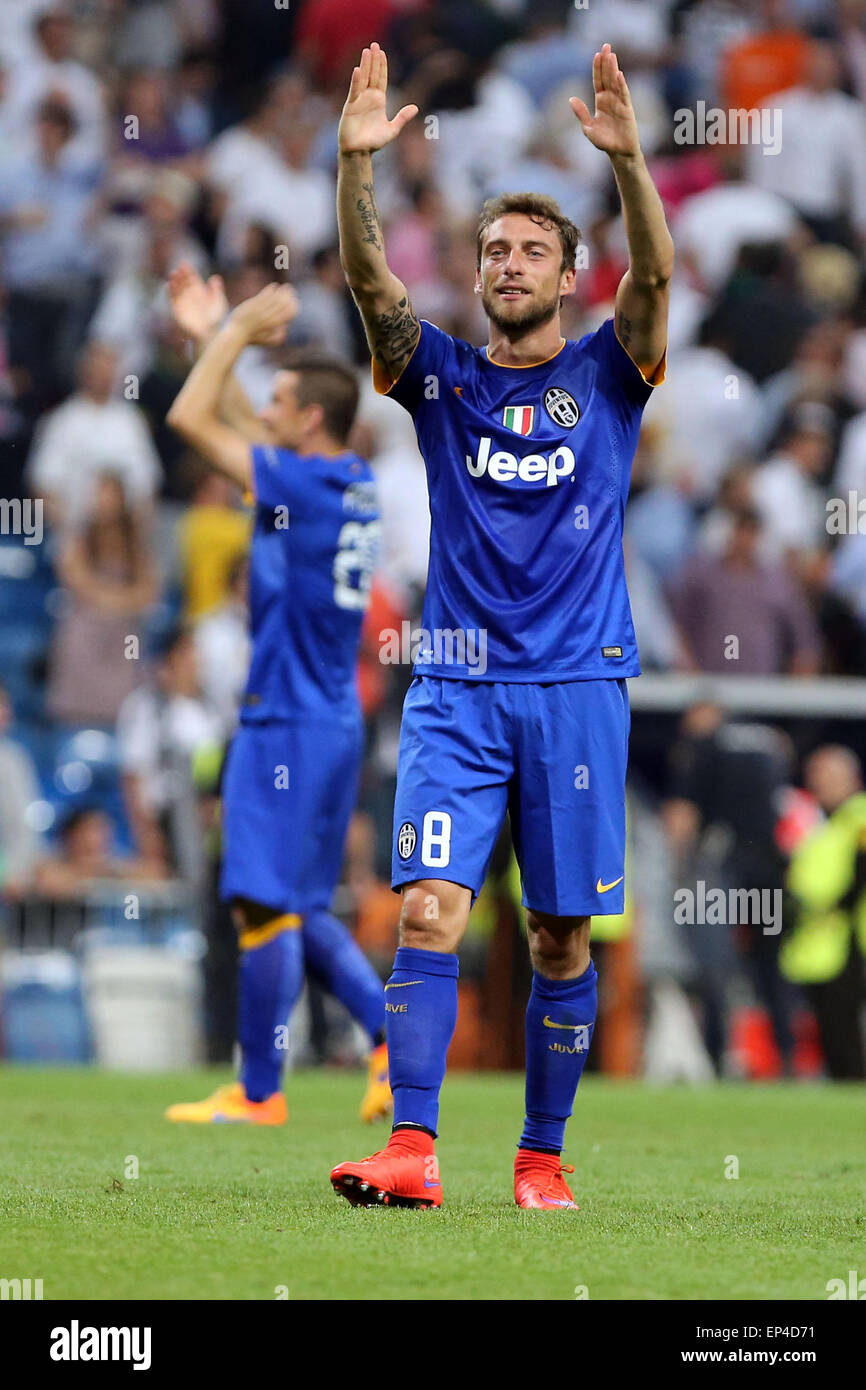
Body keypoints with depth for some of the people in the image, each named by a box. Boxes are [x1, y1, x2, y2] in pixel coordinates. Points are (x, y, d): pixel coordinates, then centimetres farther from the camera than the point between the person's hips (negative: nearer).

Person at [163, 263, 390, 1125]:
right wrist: (213, 334, 25)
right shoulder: (354, 486, 10)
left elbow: (190, 418, -13)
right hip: (336, 722, 9)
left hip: (287, 723, -9)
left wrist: (237, 332, -4)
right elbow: (240, 424, 25)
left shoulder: (299, 481, -16)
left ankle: (258, 1093, -1)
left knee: (266, 905, -5)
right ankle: (394, 1035, 4)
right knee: (302, 909, 15)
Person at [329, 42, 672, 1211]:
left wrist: (628, 160, -28)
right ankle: (412, 1149, -19)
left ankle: (543, 1157, 12)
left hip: (577, 686, 0)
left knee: (560, 937, 3)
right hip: (457, 687, 0)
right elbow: (370, 281, -6)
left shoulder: (606, 377, 6)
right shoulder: (440, 377, 8)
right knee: (429, 908, -14)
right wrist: (356, 164, -23)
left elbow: (654, 276, -11)